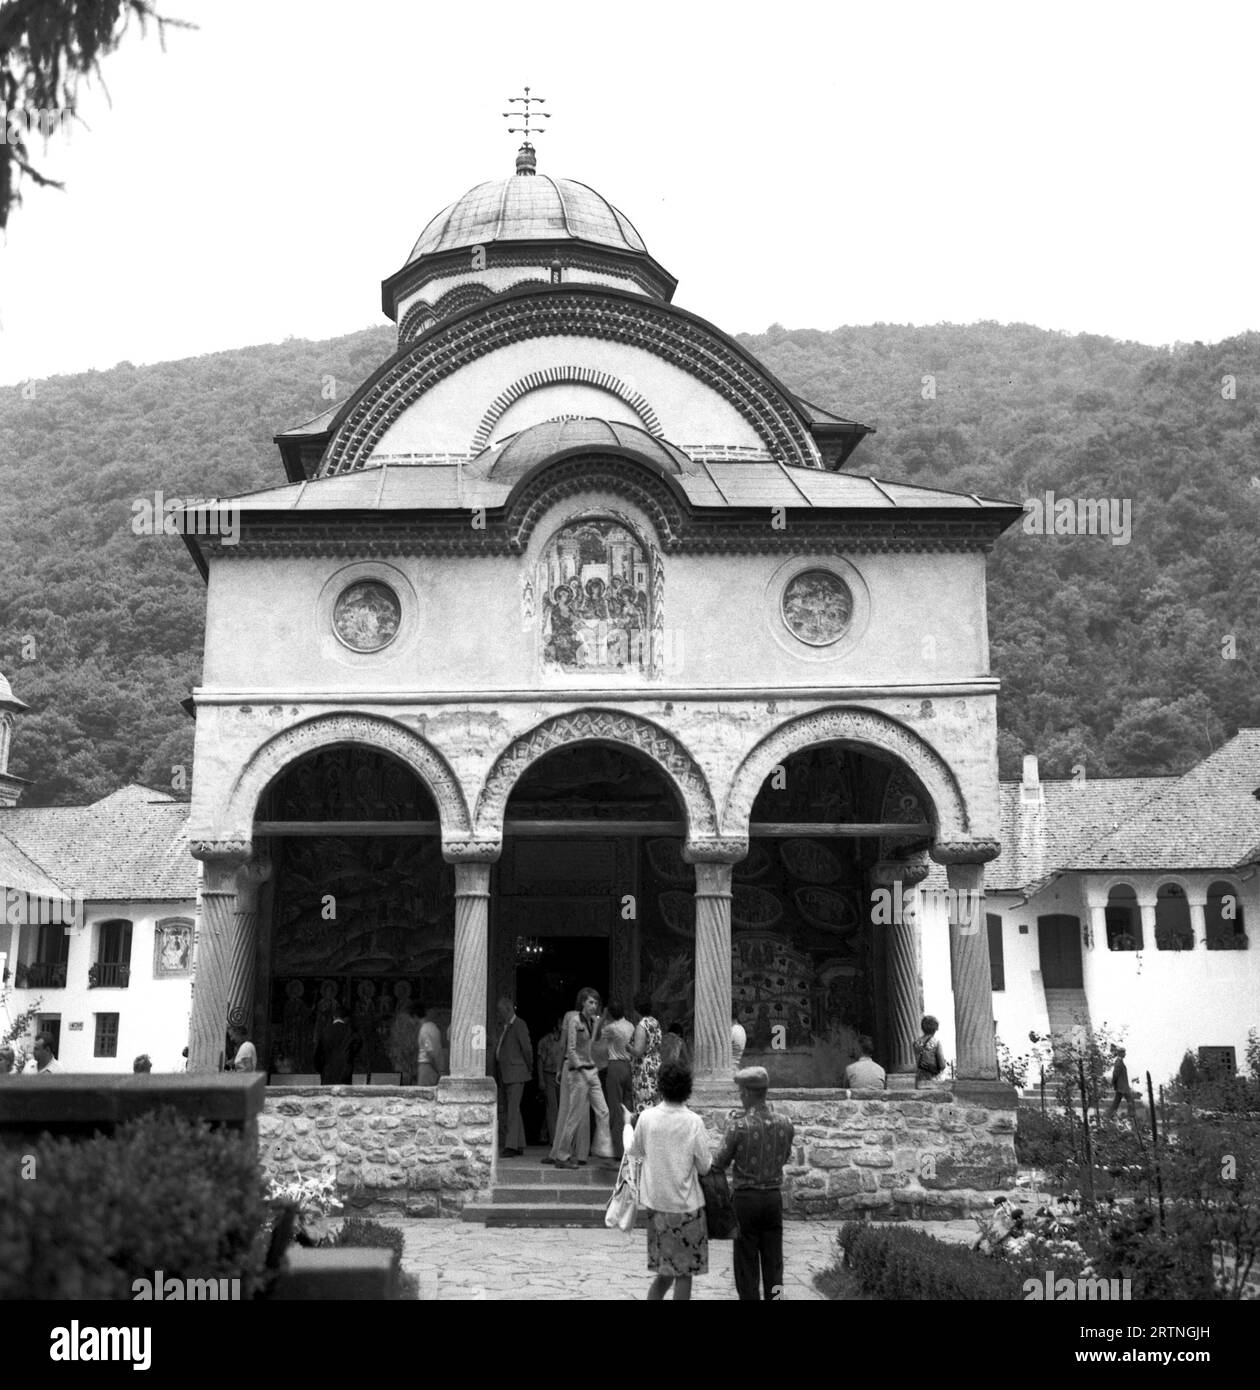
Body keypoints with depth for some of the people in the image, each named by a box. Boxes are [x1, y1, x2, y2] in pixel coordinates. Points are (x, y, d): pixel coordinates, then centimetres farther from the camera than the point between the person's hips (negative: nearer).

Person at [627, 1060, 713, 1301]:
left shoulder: (647, 1118, -7)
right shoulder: (693, 1121, -14)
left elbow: (634, 1152, 10)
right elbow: (705, 1167, -8)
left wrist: (627, 1124, 25)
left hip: (655, 1202, 3)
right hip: (686, 1204, -3)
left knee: (665, 1272, 18)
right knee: (685, 1272, 8)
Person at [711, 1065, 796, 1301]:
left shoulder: (739, 1126, -17)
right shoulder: (785, 1124, -4)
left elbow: (719, 1163, -8)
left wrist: (732, 1127, 4)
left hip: (745, 1197, -3)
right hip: (774, 1196, 3)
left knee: (746, 1258, 9)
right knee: (773, 1257, 12)